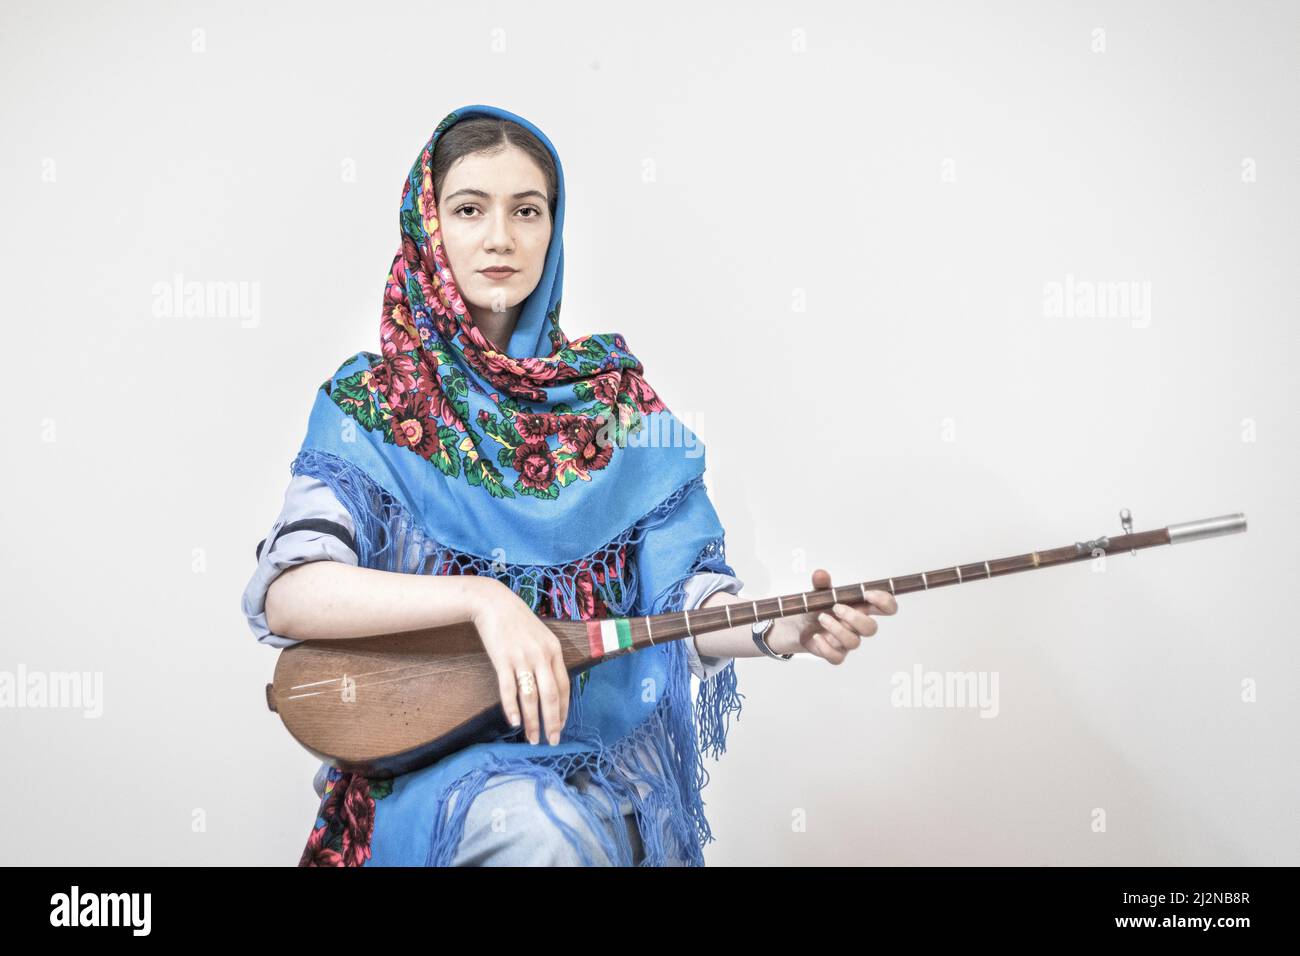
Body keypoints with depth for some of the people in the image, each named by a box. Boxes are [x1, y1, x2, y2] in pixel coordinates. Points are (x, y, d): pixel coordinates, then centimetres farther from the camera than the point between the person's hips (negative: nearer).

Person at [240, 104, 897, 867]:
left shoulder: (615, 390, 6)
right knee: (540, 832, -30)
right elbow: (287, 594, -14)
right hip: (431, 755, -1)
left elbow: (685, 595, 0)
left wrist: (783, 629, -20)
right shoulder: (368, 404, 0)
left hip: (607, 750, 2)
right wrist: (482, 597, -26)